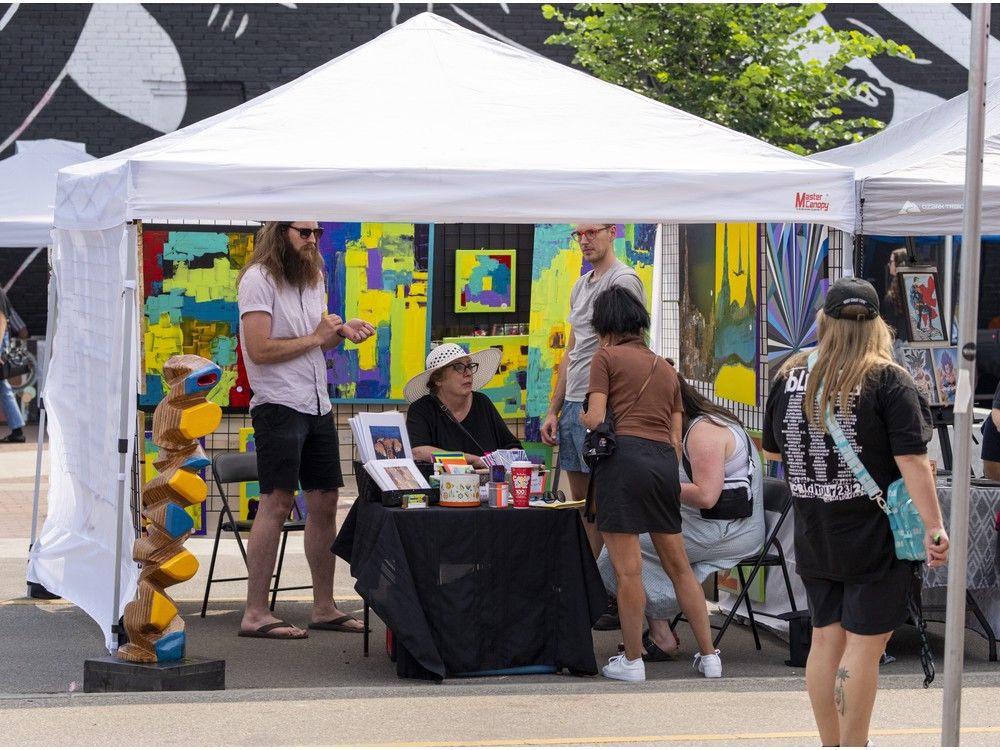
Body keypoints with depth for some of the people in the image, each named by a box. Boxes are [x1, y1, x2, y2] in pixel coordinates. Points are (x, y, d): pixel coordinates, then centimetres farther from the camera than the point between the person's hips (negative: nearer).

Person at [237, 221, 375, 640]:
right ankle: (255, 614, -9)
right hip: (279, 406, -8)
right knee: (276, 503, -11)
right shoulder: (259, 279, -10)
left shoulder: (312, 277, 16)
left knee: (324, 504, 10)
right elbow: (260, 350, -19)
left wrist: (341, 331, 4)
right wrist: (315, 338, -11)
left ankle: (324, 608, 18)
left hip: (318, 406, 8)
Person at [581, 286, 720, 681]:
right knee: (678, 564, 14)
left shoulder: (606, 357, 3)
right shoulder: (666, 368, 22)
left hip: (623, 458, -6)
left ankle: (632, 660, 2)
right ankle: (708, 655, 16)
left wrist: (582, 417, 17)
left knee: (628, 569, -2)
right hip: (664, 461, 6)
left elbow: (595, 420, -4)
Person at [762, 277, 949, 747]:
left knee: (826, 638, 14)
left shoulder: (790, 376, 2)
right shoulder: (888, 380, -11)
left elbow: (771, 451, 15)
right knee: (865, 643, 0)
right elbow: (912, 460, -16)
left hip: (814, 538, 5)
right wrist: (934, 526, -14)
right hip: (875, 537, -5)